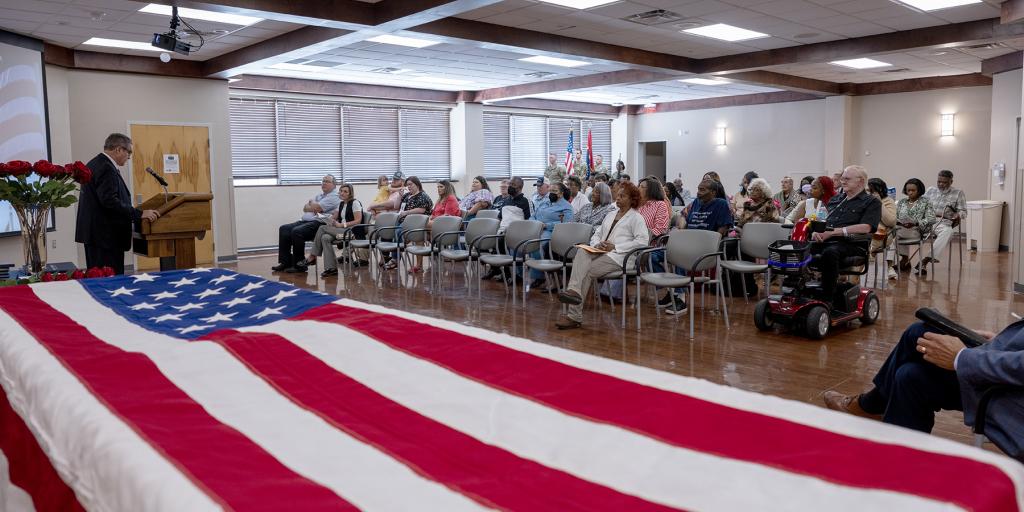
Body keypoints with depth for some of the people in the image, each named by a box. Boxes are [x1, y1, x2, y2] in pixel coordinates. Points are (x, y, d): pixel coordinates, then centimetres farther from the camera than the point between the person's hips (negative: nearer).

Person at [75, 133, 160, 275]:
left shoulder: (94, 164, 17)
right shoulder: (107, 168, -16)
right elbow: (110, 201, -25)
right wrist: (140, 214, -23)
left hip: (94, 232, 11)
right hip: (106, 235, -11)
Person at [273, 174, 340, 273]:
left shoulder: (333, 197, -3)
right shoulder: (319, 196, 26)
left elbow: (316, 208, -13)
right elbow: (305, 208, 16)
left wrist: (311, 203, 9)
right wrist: (314, 207, -4)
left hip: (319, 223, -9)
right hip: (305, 221, 9)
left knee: (297, 232, -30)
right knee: (284, 229, -7)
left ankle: (299, 264, -19)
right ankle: (285, 262, -9)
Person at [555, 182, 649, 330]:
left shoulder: (636, 217, 7)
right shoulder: (610, 216, 29)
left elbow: (643, 240, -7)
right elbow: (596, 234, 27)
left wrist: (615, 247, -12)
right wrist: (597, 244, 1)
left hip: (617, 256, -6)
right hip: (600, 252, 6)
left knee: (586, 272, -26)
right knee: (582, 252, -28)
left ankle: (574, 316, -26)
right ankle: (574, 290, -41)